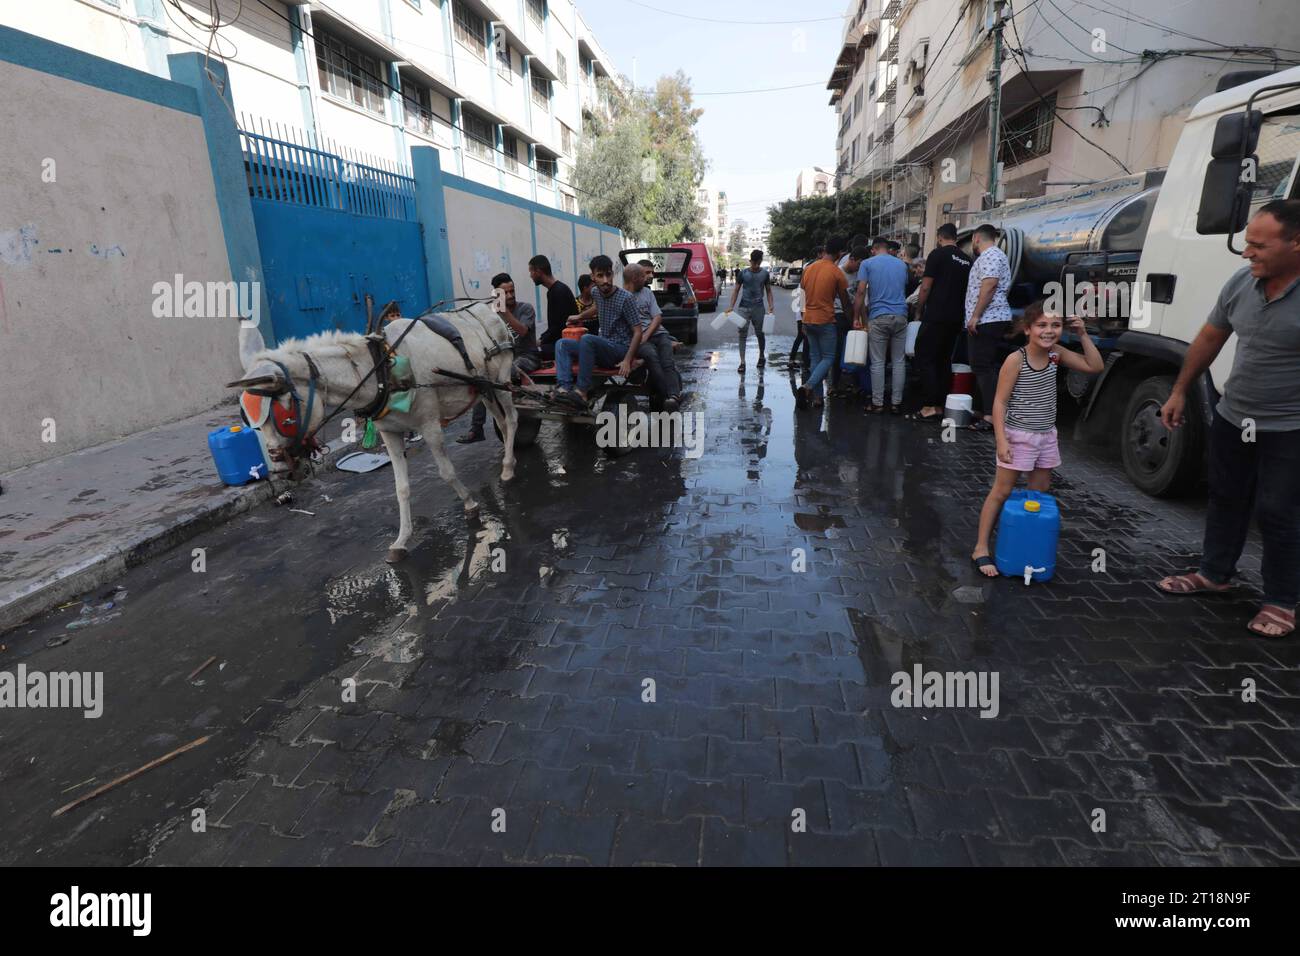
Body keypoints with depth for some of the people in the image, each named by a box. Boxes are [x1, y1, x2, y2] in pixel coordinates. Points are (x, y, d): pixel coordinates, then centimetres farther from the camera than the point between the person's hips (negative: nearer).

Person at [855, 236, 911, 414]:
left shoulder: (867, 264, 3)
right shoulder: (902, 264, 16)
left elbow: (861, 292, -5)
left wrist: (857, 317, -1)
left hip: (878, 317, -3)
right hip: (900, 316, 3)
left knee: (878, 362, 0)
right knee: (899, 362, 6)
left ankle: (877, 404, 1)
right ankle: (896, 403, 7)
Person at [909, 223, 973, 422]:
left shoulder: (937, 255, -5)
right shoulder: (966, 260, 14)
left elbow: (925, 288, -8)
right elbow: (966, 290, 18)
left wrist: (918, 312, 2)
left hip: (935, 317, -7)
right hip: (956, 319, 7)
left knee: (925, 359, -5)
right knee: (944, 360, 10)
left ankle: (929, 407, -13)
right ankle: (940, 407, 11)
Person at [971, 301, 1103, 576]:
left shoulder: (1057, 354, 2)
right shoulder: (1016, 360, -16)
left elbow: (1095, 367, 9)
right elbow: (1000, 402, -16)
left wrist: (1083, 335, -2)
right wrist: (1002, 440, -22)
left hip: (1047, 435, 7)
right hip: (1019, 435, -7)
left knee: (1039, 494, 13)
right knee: (1001, 492, -2)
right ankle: (981, 549, 4)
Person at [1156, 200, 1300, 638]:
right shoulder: (1241, 282, -3)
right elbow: (1209, 339, 9)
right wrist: (1179, 392, 11)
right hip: (1232, 418, 5)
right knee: (1226, 500, 17)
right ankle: (1214, 574, 34)